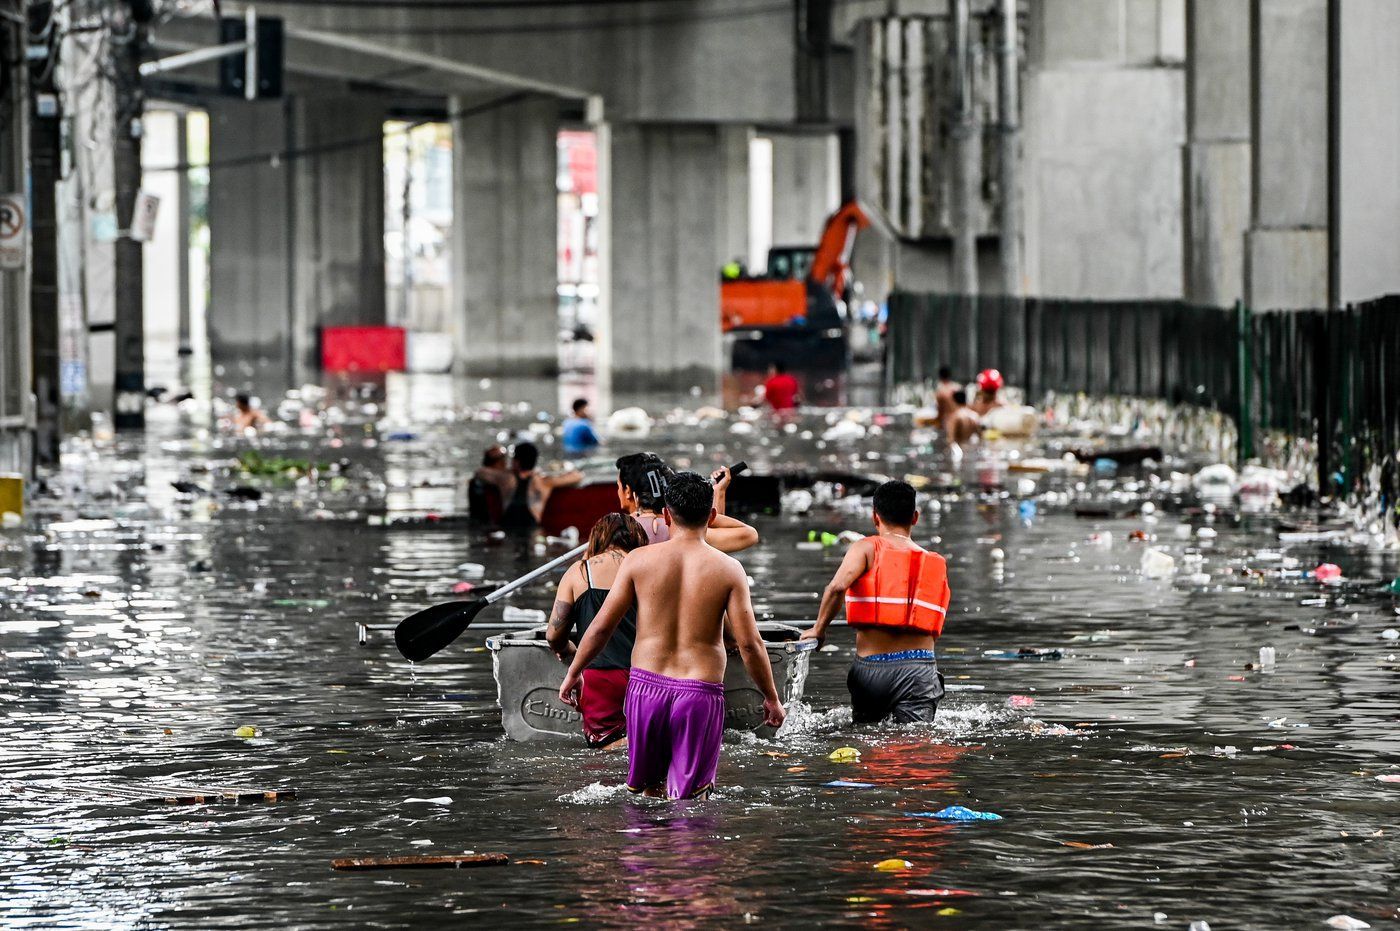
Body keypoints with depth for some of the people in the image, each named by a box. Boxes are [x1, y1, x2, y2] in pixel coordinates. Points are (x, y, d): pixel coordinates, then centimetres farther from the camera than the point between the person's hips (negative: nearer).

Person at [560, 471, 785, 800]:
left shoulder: (640, 560, -1)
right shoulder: (727, 569, -4)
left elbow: (602, 626, 1)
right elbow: (749, 643, -5)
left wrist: (573, 672, 16)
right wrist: (772, 699, 8)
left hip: (646, 686, 2)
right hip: (700, 694, -2)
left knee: (648, 788, 19)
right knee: (688, 797, 3)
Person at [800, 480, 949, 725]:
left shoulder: (867, 548, 4)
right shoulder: (936, 564, 14)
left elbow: (837, 587, -14)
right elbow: (934, 632, 13)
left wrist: (818, 629, 0)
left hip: (870, 668, -1)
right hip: (919, 668, 1)